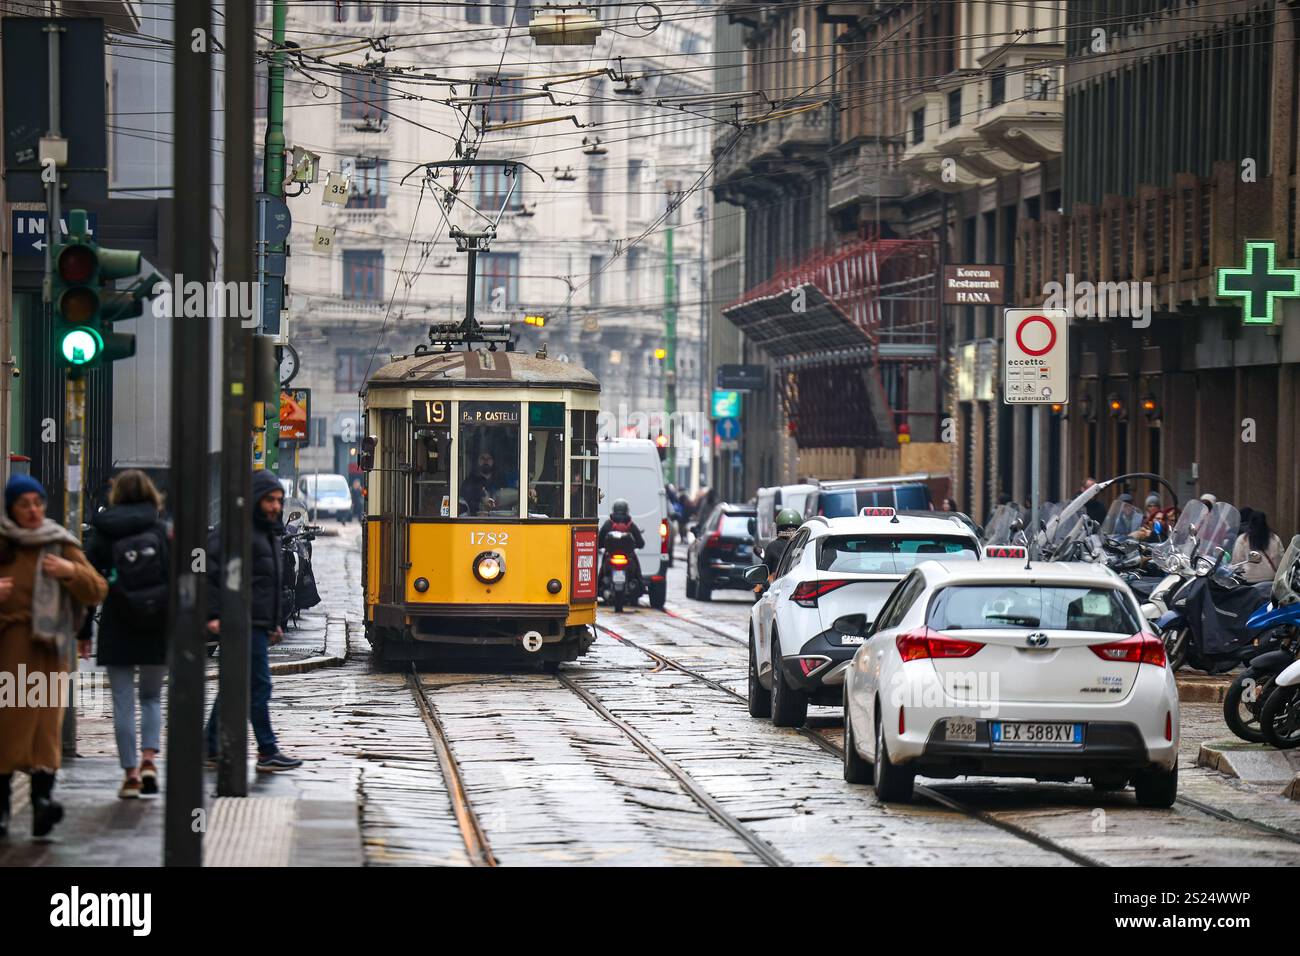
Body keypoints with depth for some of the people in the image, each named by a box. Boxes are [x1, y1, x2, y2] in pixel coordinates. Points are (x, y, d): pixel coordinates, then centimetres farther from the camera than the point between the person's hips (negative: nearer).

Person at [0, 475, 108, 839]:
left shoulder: (60, 546, 10)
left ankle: (42, 797, -22)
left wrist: (71, 571, -11)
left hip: (44, 648, -1)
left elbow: (97, 591, 8)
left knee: (44, 721, -12)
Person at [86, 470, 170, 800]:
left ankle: (130, 773, 4)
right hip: (158, 631, 1)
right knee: (152, 698, 16)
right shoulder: (164, 531, 0)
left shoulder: (104, 536, -1)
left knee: (123, 702, 5)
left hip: (116, 632, -1)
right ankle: (149, 759, -3)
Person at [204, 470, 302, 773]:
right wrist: (214, 613, -23)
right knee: (258, 687, -8)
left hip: (258, 624, 10)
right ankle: (268, 753, -6)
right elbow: (208, 565, -20)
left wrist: (274, 623, 23)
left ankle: (212, 749, 16)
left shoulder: (269, 533, 19)